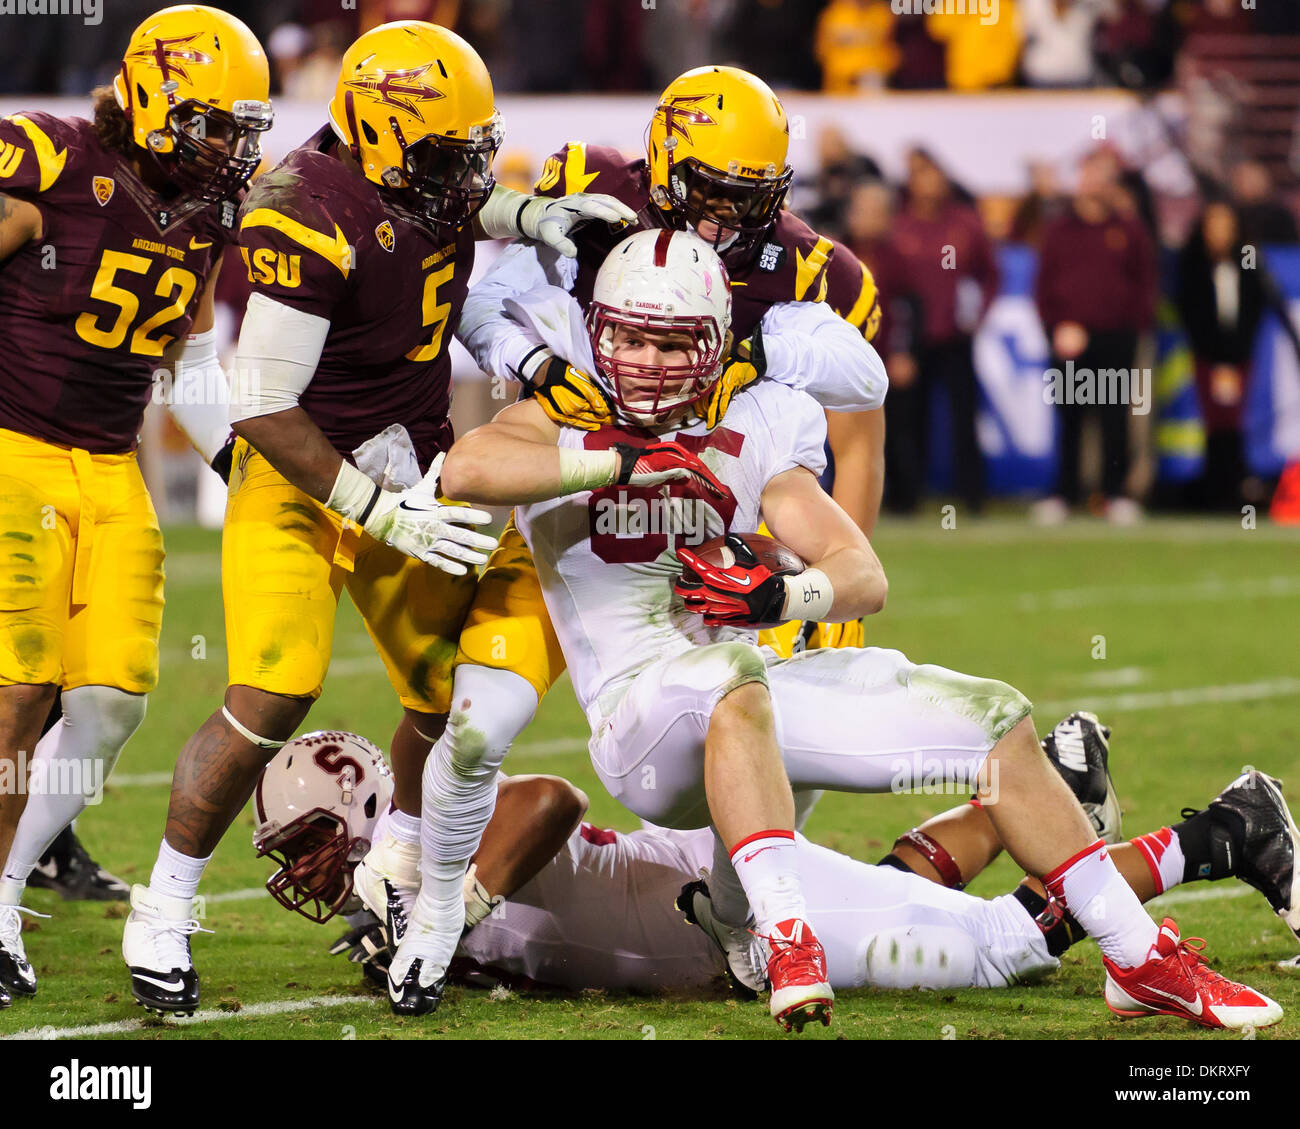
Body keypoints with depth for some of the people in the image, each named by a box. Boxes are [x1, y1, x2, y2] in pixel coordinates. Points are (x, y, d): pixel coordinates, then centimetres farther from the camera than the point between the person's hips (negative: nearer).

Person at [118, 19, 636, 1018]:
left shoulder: (427, 188, -2)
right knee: (270, 701, -18)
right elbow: (263, 408, -24)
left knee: (459, 693, 8)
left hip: (411, 474, 8)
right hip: (301, 480, -8)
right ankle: (163, 914, -4)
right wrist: (378, 515, -25)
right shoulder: (311, 223, -26)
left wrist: (534, 214, 4)